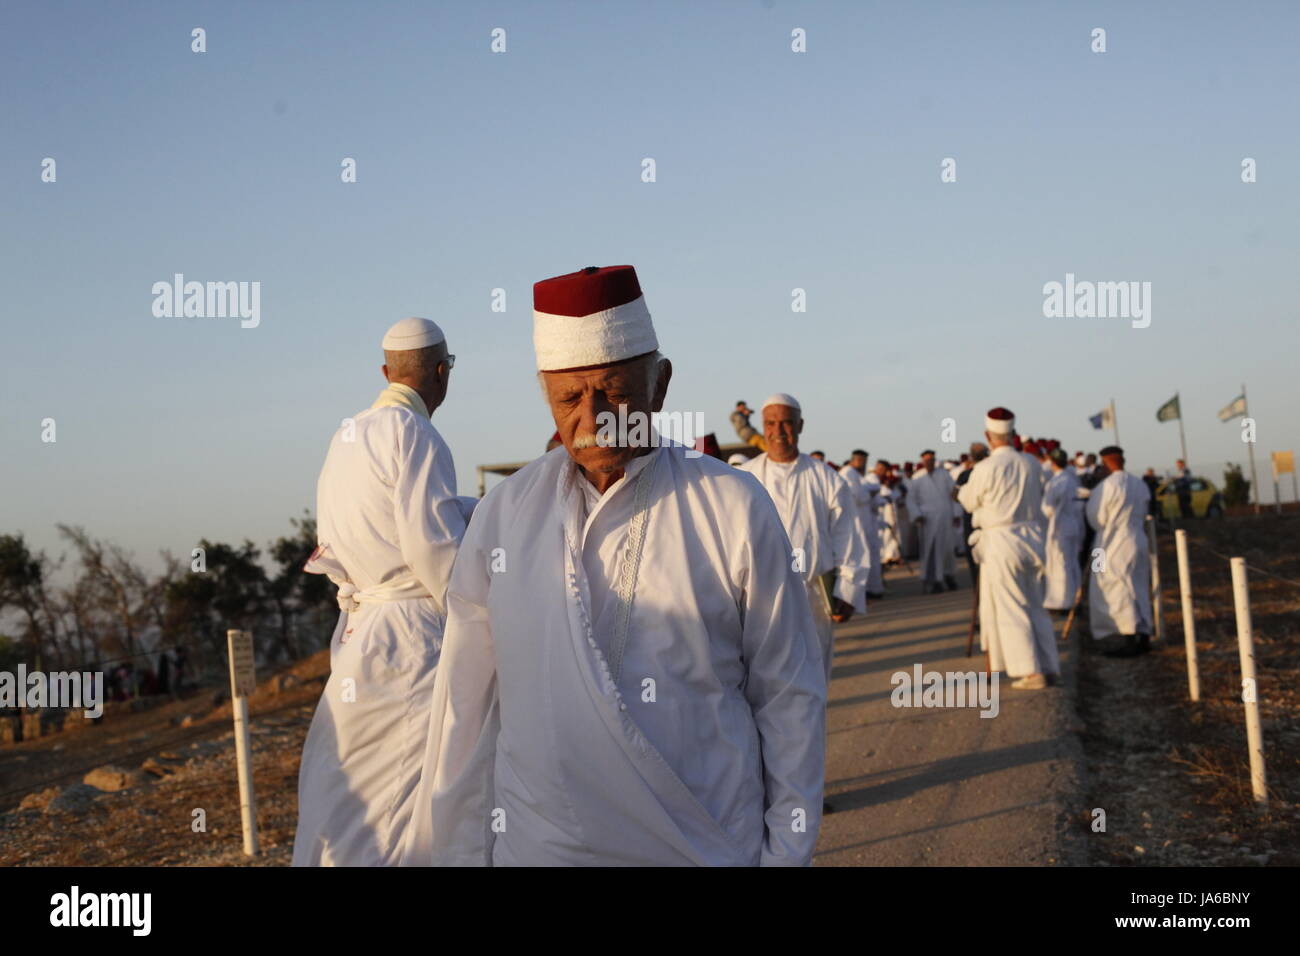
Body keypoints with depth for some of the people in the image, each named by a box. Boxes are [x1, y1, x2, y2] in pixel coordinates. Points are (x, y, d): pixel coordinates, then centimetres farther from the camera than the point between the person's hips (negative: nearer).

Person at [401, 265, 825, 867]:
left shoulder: (735, 510, -6)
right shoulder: (504, 513, 0)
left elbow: (789, 699, -2)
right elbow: (469, 703, 3)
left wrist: (786, 851, -2)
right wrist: (466, 850, 4)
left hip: (709, 843, -1)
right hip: (536, 842, 2)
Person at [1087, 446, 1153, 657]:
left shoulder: (1107, 486, -18)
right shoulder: (1139, 483, 5)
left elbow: (1096, 518, -10)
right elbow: (1143, 513, 14)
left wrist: (1092, 499, 8)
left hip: (1115, 545, -8)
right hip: (1138, 540, 8)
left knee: (1116, 593, -2)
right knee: (1138, 590, 14)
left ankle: (1130, 643, -5)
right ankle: (1144, 638, 17)